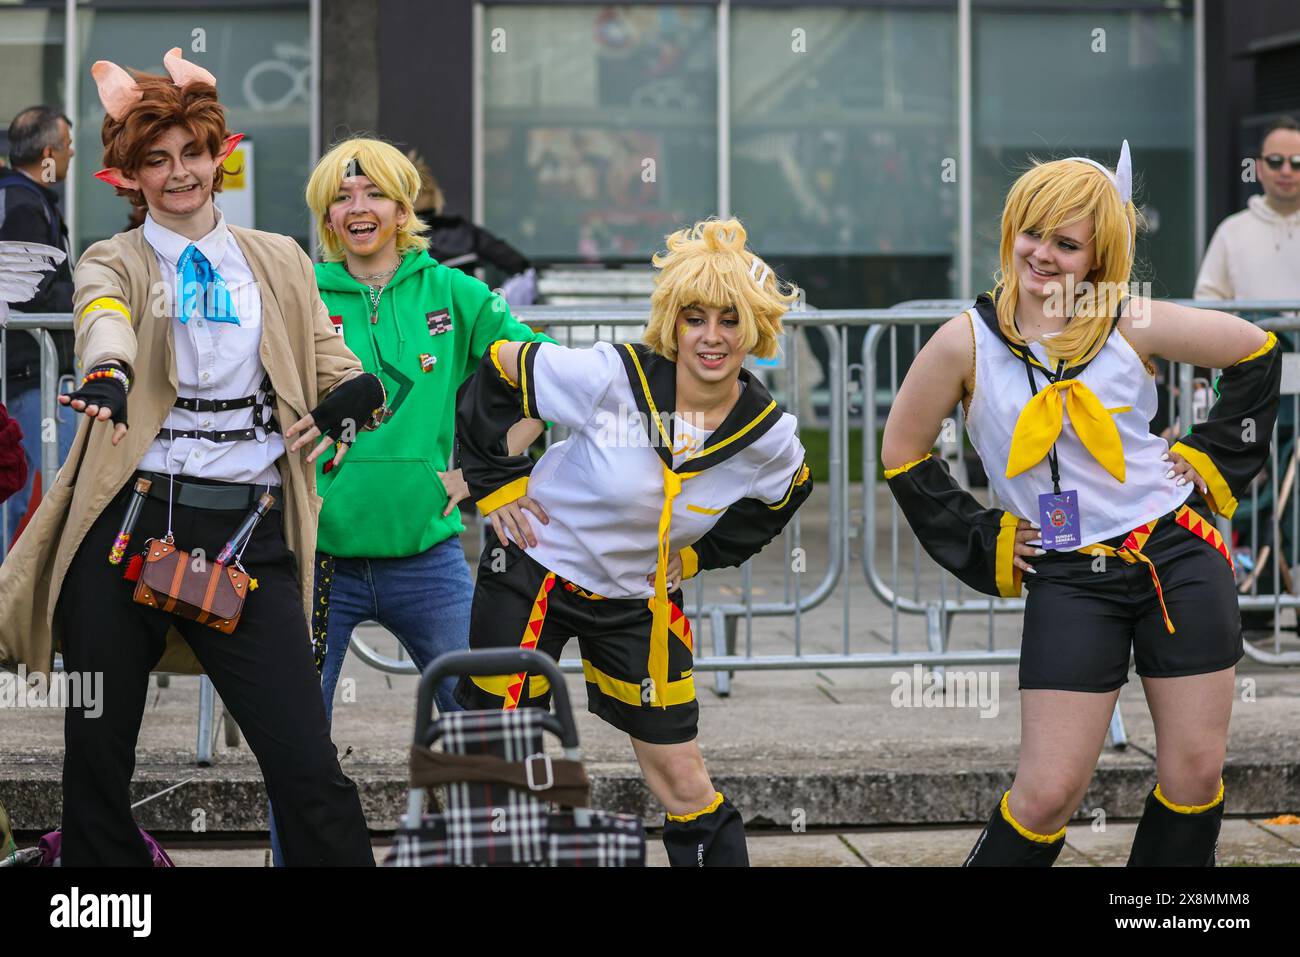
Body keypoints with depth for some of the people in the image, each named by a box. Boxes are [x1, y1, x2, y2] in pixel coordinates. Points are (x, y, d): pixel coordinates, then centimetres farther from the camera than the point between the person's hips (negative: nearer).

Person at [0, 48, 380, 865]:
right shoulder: (115, 264, 7)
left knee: (307, 766, -7)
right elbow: (104, 319, -17)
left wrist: (354, 395, -12)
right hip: (130, 523, -1)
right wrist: (107, 374, -41)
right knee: (97, 754, 6)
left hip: (249, 531, 1)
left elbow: (336, 365, 14)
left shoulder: (279, 263, 16)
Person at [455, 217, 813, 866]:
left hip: (639, 601, 3)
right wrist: (495, 483, -9)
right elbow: (496, 373, -13)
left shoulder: (769, 436, -13)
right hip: (534, 575, -3)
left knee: (683, 782, 5)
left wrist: (696, 554, 2)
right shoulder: (610, 376, -25)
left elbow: (777, 499, 11)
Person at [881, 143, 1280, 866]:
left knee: (1196, 777, 4)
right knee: (1048, 794, -9)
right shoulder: (968, 342, -7)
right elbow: (903, 454, 6)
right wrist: (983, 543, 4)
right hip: (1070, 580, -2)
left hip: (1180, 555, 2)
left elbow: (1255, 352, 11)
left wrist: (1212, 460, 7)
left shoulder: (1132, 326, -4)